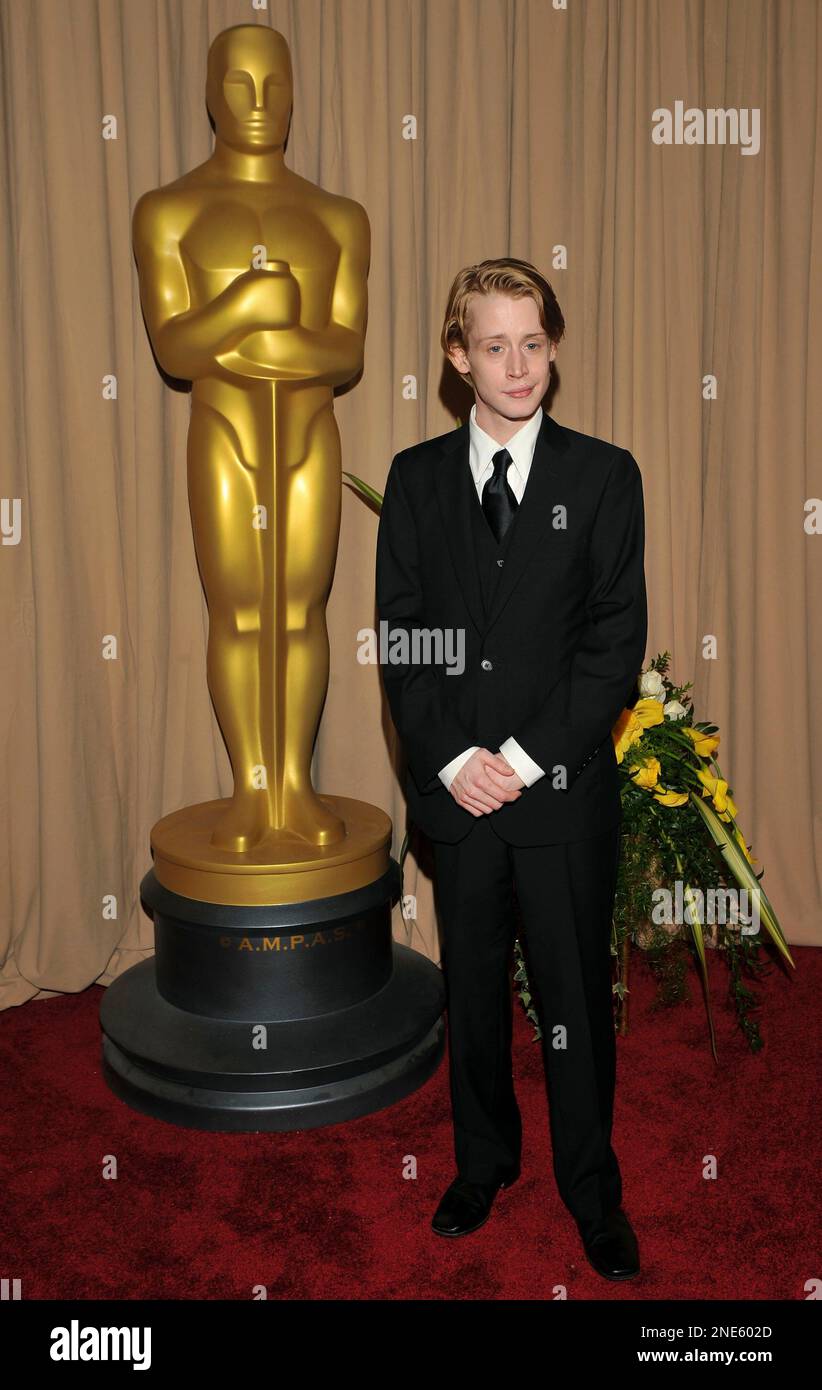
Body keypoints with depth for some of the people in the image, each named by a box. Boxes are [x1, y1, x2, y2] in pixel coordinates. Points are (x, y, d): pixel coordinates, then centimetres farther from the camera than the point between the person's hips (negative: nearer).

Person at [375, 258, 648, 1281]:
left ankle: (592, 1192, 31)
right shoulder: (417, 476, 5)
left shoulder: (604, 475, -1)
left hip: (564, 788, -2)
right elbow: (398, 633, 1)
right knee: (471, 990, 16)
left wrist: (525, 759, -13)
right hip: (455, 786, 2)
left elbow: (618, 641, -6)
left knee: (575, 999, 10)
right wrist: (453, 759, -10)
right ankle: (485, 1162, 38)